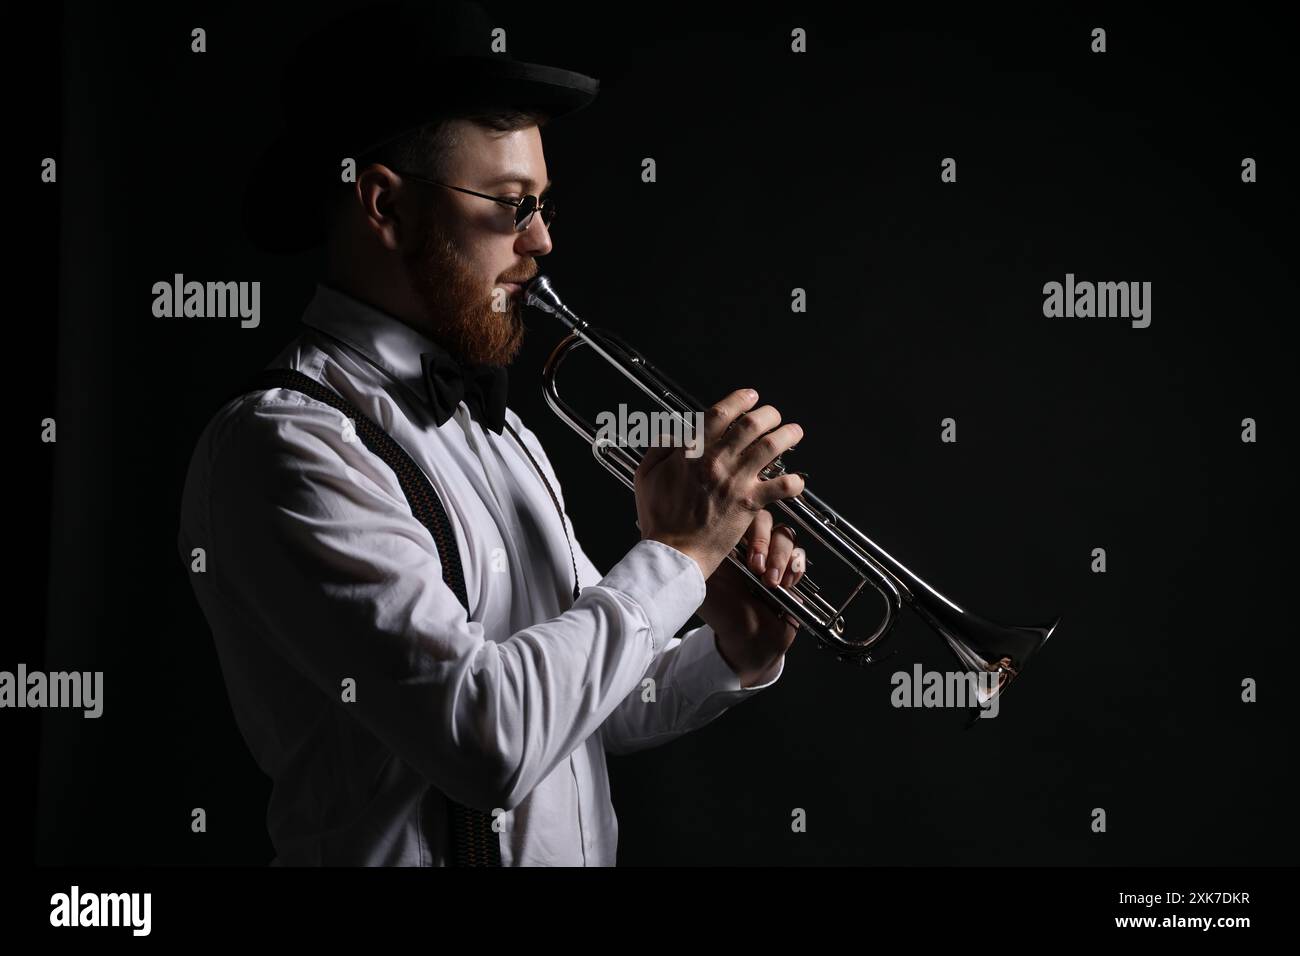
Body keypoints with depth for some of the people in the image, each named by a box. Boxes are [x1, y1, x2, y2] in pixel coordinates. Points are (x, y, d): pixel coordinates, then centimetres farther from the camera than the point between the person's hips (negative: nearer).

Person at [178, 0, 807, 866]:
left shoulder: (505, 436, 5)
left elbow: (588, 709, 11)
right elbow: (488, 737, -28)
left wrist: (730, 658, -6)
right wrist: (675, 555, -18)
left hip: (583, 848, 7)